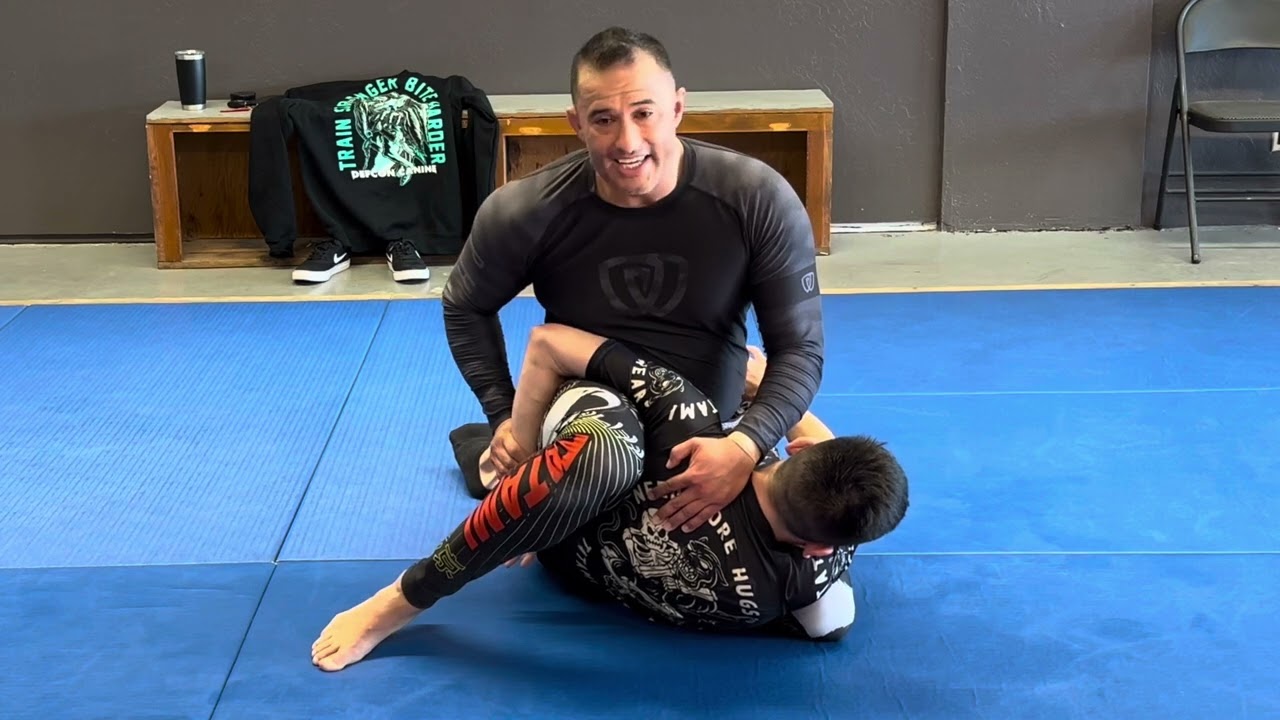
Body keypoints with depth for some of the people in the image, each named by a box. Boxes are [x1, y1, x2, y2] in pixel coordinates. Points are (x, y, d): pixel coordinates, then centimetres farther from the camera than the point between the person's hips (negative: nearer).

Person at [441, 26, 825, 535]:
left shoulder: (759, 201, -22)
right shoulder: (522, 214, -18)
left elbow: (799, 347, -16)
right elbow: (465, 307, 3)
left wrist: (745, 447, -33)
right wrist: (504, 415, -6)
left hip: (711, 431, 0)